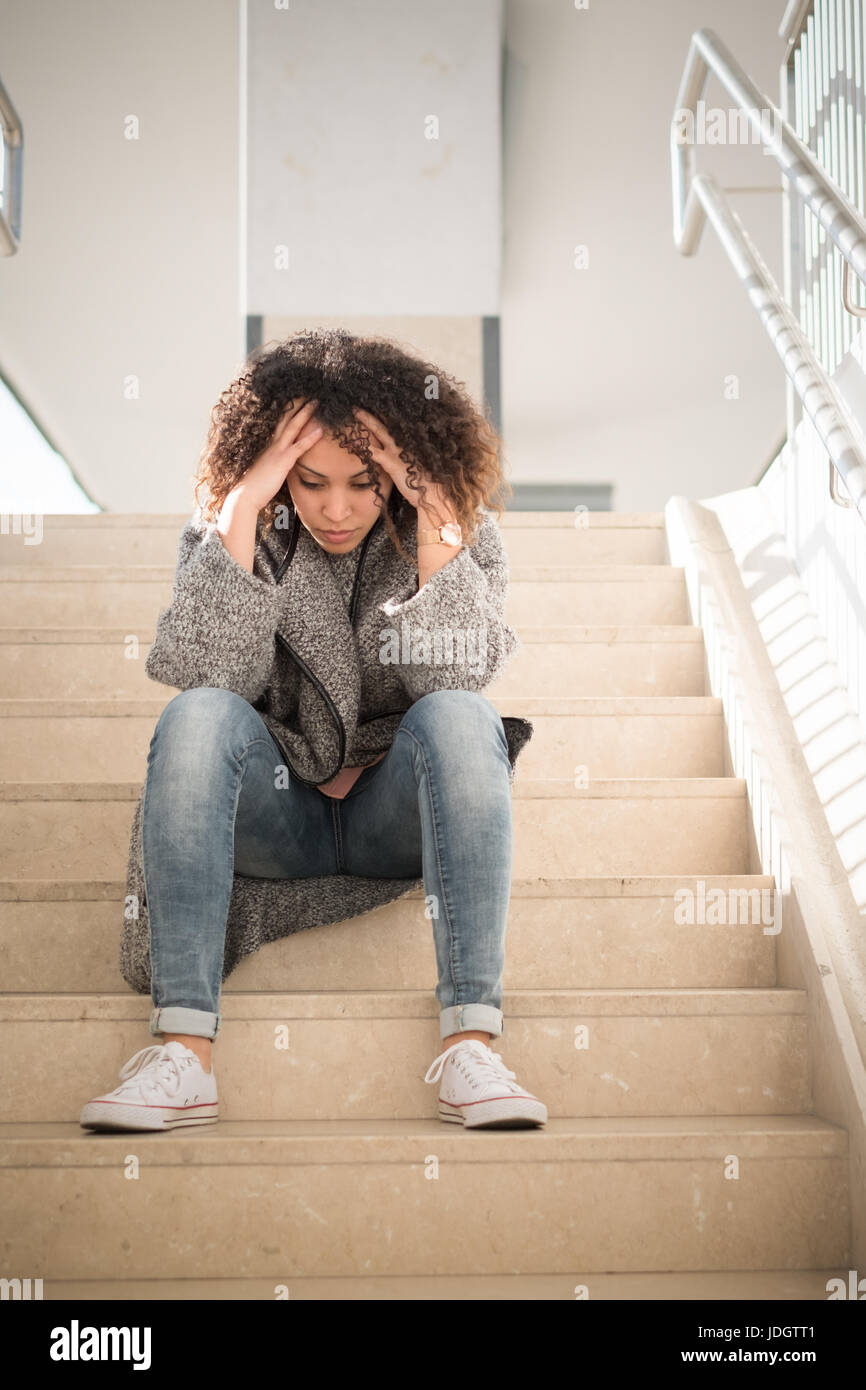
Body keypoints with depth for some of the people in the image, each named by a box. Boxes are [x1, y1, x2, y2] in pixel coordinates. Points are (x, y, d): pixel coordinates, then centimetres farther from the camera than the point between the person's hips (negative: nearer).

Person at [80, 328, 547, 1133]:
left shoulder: (458, 533, -3)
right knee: (198, 718, -29)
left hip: (400, 816, 0)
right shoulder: (227, 531, -2)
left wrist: (433, 513, -25)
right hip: (274, 817, 0)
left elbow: (456, 676, -20)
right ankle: (184, 1050, -36)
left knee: (458, 718, -30)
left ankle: (470, 1043, -36)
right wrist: (242, 509, -24)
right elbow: (207, 675, -20)